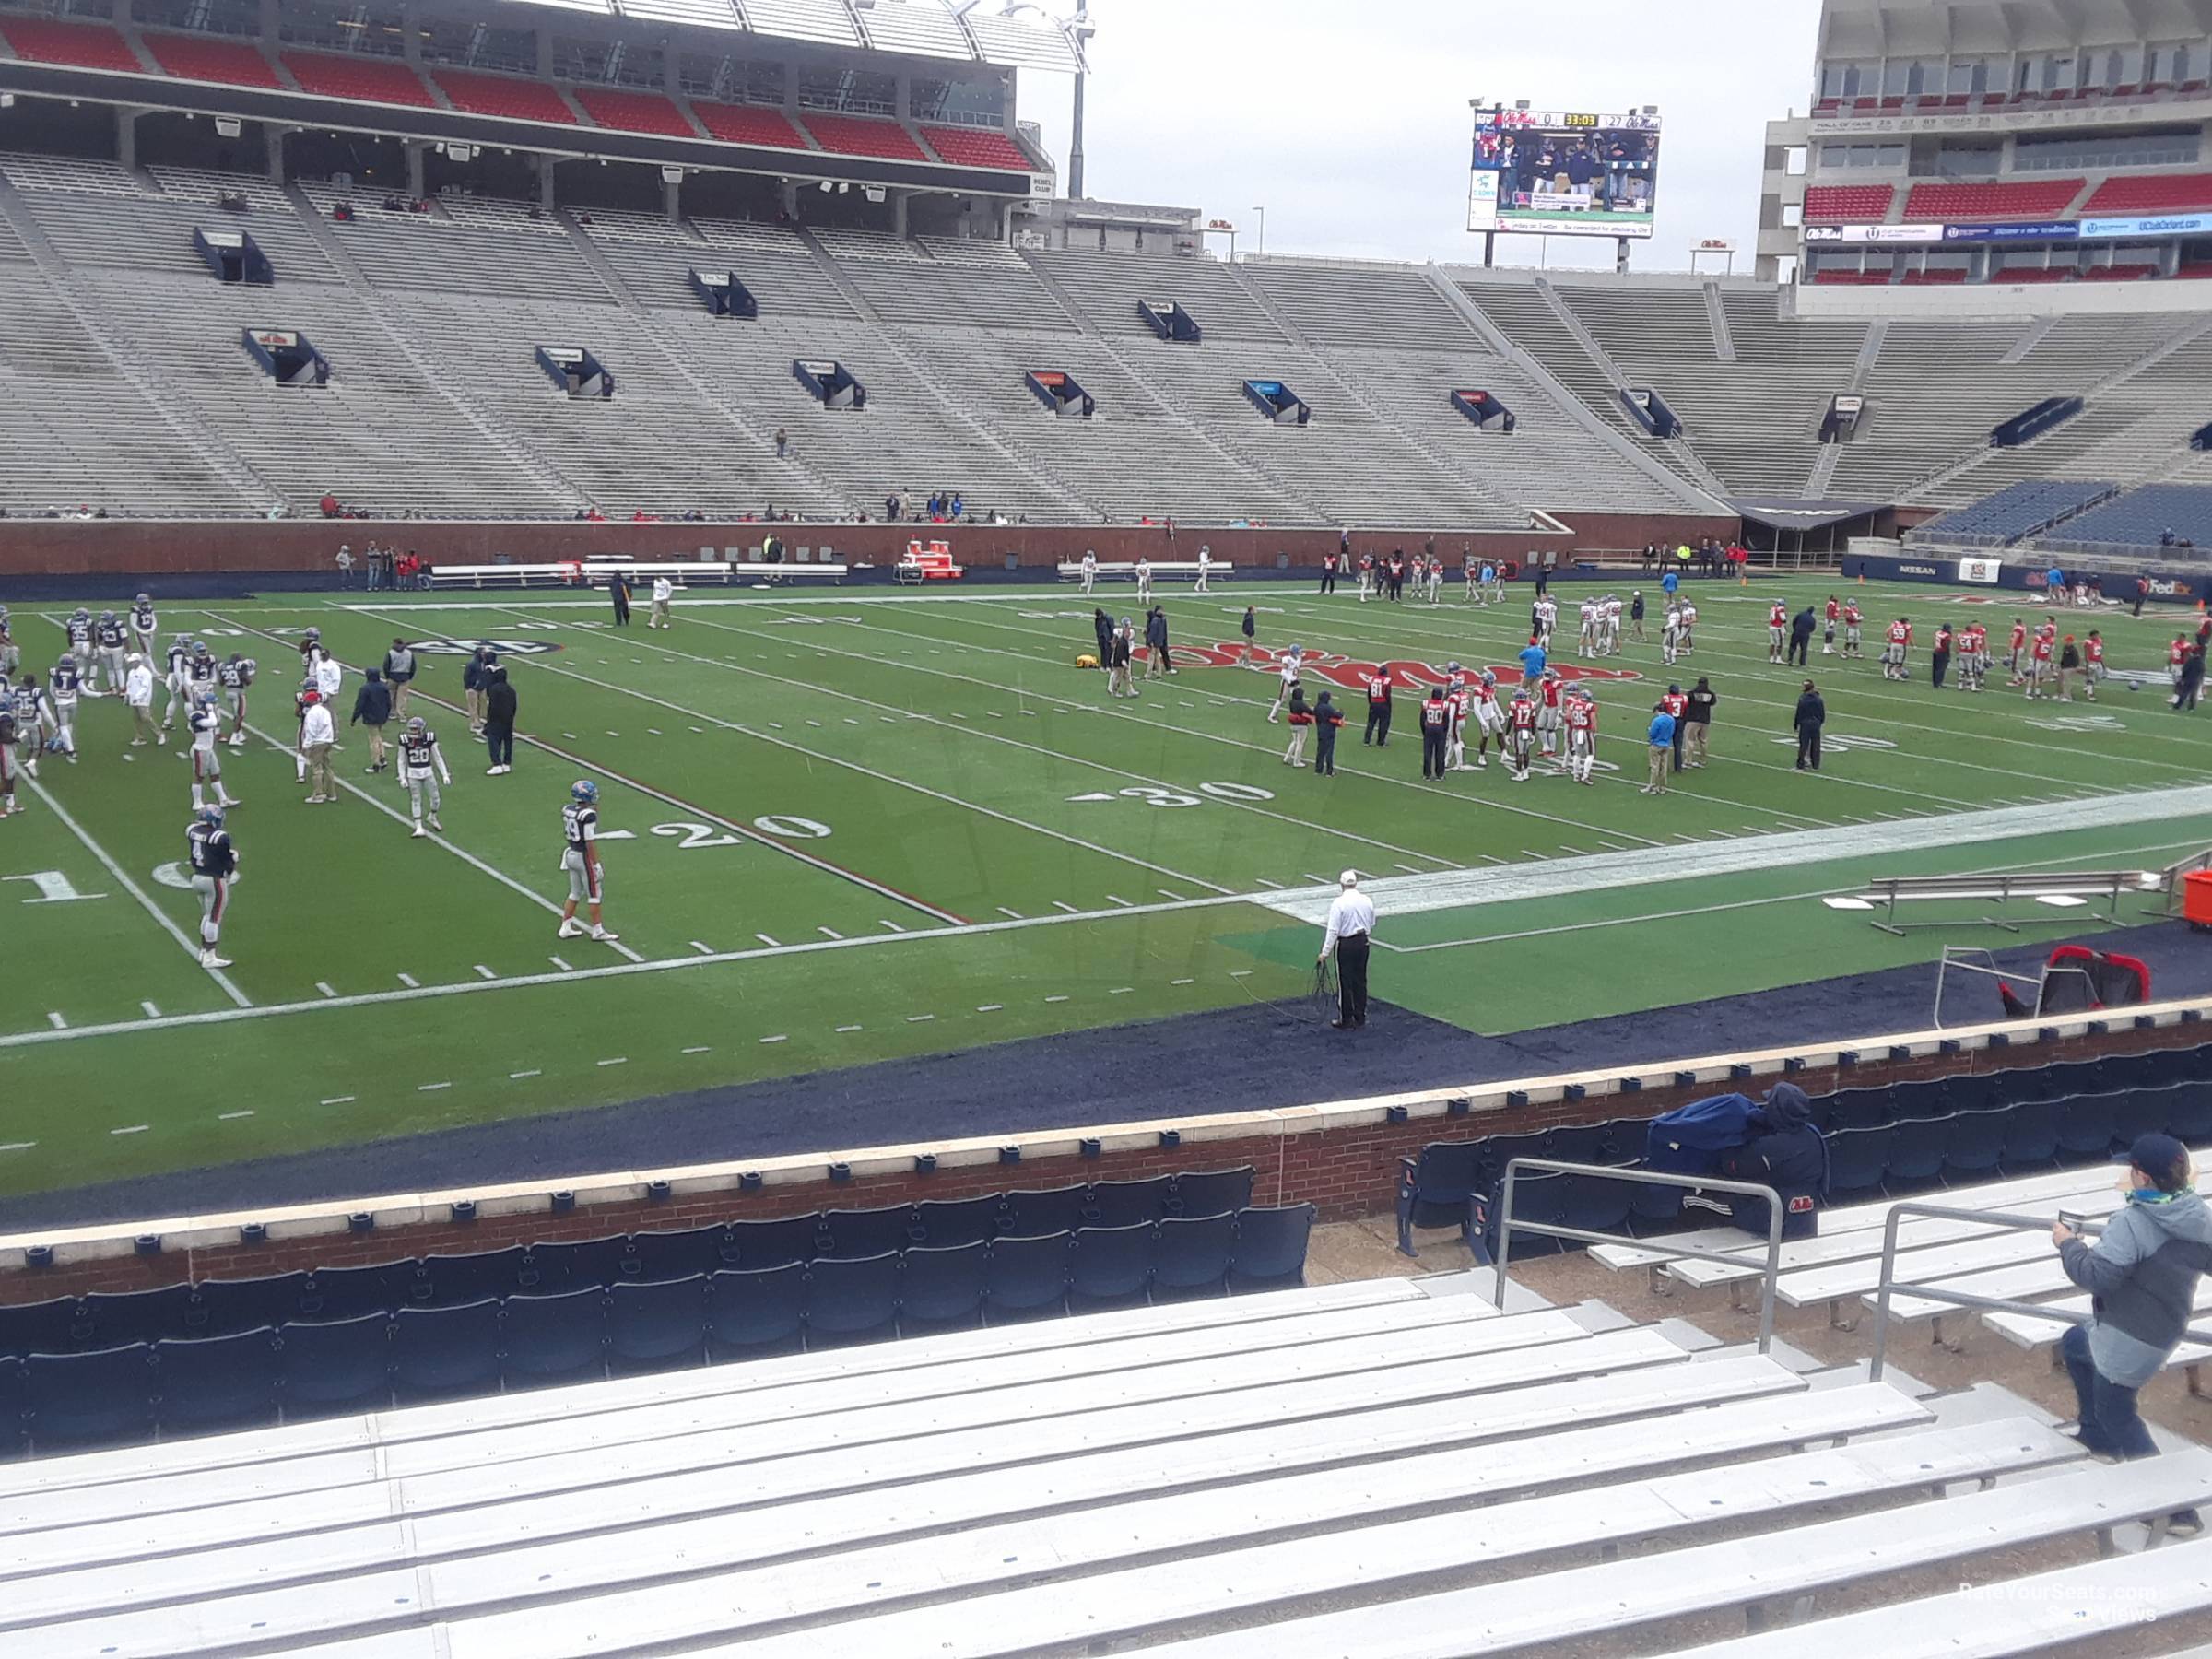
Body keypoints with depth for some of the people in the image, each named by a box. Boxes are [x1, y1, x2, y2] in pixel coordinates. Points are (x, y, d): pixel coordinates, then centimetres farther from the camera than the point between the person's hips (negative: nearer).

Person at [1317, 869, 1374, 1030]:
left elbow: (1333, 930, -18)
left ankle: (1346, 1020, 9)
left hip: (1345, 945, -5)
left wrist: (1325, 952, -13)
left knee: (1345, 983, 4)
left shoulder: (1339, 903, -17)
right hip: (1363, 942, 5)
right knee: (1360, 981, 14)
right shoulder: (1367, 901, -1)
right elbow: (1371, 925, 11)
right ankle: (1360, 1018, 21)